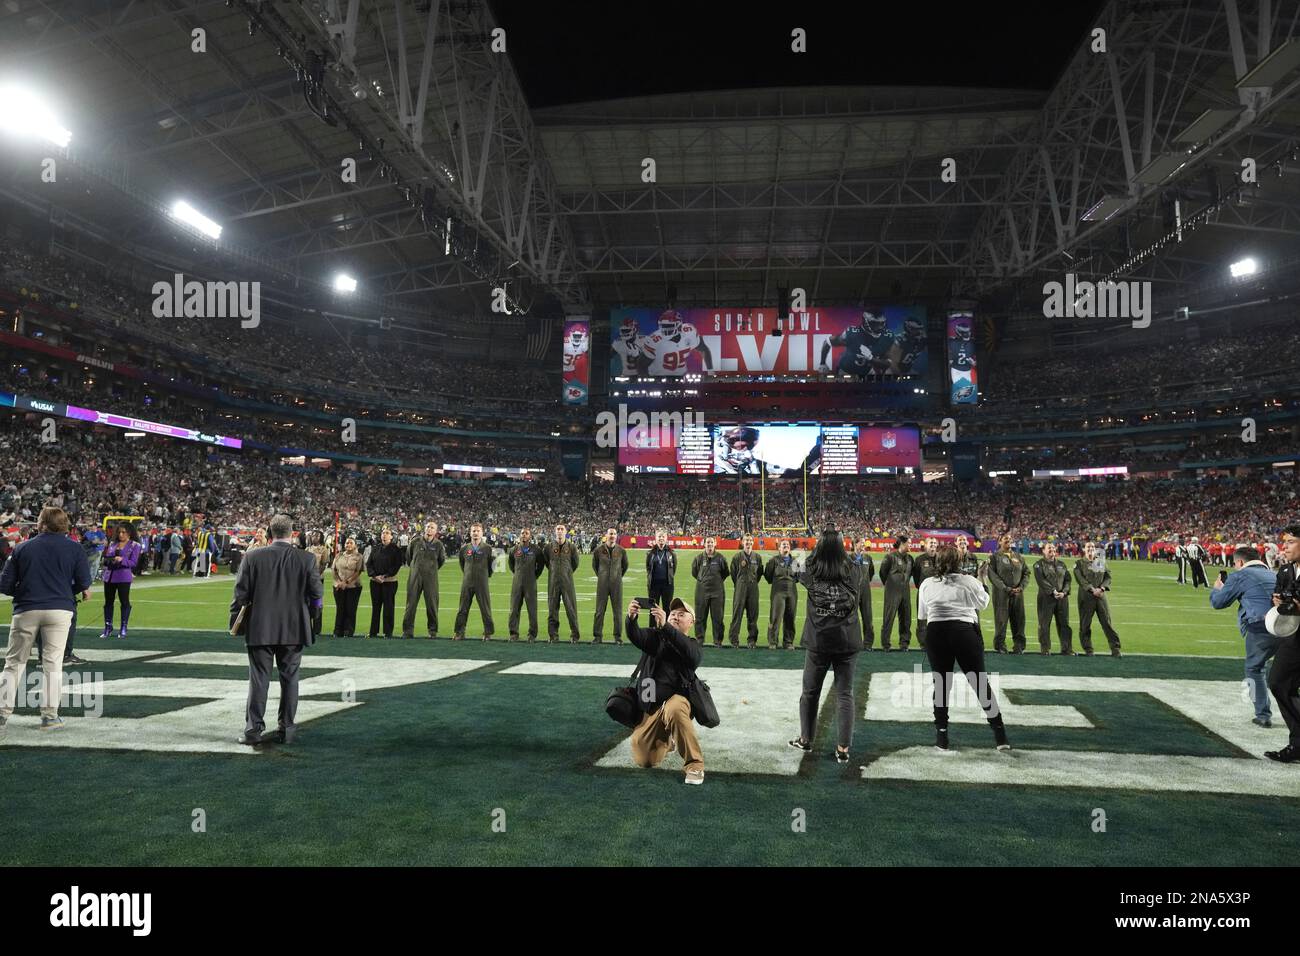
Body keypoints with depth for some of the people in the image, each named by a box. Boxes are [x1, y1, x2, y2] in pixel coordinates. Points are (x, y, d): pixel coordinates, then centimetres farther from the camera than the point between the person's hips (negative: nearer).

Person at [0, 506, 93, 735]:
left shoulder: (22, 548, 7)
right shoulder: (74, 548, 4)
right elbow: (83, 584, 1)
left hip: (26, 611, 1)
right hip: (60, 610, -1)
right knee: (52, 663, 5)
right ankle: (50, 716, 6)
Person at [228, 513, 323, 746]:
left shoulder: (252, 557, -5)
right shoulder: (307, 559, -5)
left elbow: (241, 593, -1)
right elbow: (317, 594, -2)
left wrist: (235, 623, 10)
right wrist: (315, 625, 11)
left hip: (260, 629, 0)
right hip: (294, 630, 0)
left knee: (258, 679, 6)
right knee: (289, 678, 9)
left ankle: (254, 728, 7)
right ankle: (286, 728, 14)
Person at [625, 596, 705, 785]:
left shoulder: (694, 645, 2)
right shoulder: (655, 637, 10)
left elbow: (690, 654, -23)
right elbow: (636, 637, -11)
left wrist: (665, 626, -37)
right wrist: (631, 619, -35)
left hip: (676, 699, -4)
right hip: (650, 709, 4)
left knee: (674, 710, -40)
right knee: (644, 760, 3)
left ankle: (694, 764, -28)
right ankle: (667, 740, 35)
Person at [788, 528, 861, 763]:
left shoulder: (811, 573, -5)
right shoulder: (851, 572, -5)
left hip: (818, 641, 0)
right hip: (847, 642, 0)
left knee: (810, 691, 15)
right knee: (844, 694, 6)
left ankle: (805, 739, 28)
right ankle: (843, 748, 7)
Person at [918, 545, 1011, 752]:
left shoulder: (927, 584, 5)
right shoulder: (969, 582, 1)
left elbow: (922, 614, 12)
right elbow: (983, 603, 17)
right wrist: (981, 585, 34)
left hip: (936, 633, 1)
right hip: (965, 632, -1)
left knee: (941, 684, 10)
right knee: (981, 682, 9)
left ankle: (941, 737, 9)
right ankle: (1000, 735, 12)